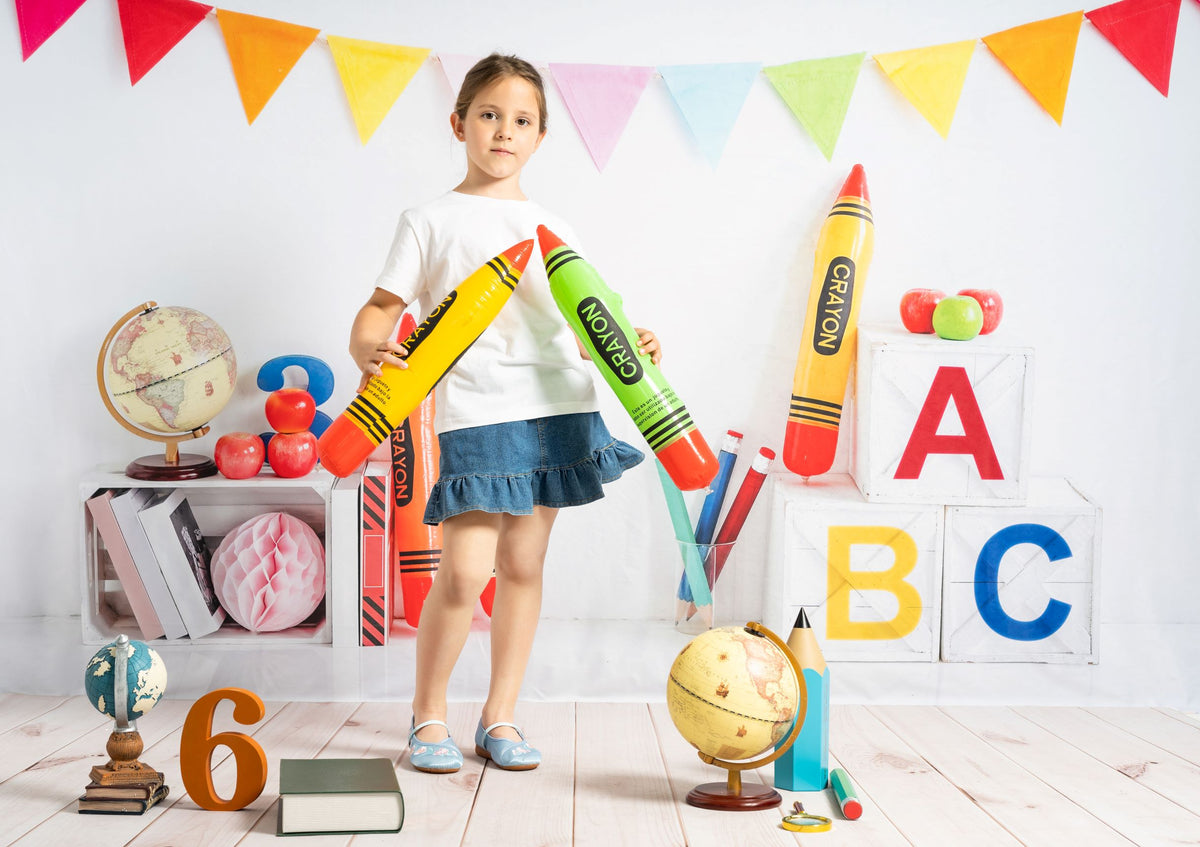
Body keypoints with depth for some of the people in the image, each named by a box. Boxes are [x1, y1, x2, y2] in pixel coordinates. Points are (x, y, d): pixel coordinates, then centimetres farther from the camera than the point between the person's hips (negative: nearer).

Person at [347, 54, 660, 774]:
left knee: (523, 565, 7)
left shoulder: (554, 230, 19)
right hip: (476, 412, -4)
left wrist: (624, 345, 1)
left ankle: (500, 717, 20)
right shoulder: (432, 221, 8)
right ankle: (428, 714, 12)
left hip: (559, 408, 4)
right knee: (465, 571, -10)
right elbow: (383, 305, 3)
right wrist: (368, 350, -18)